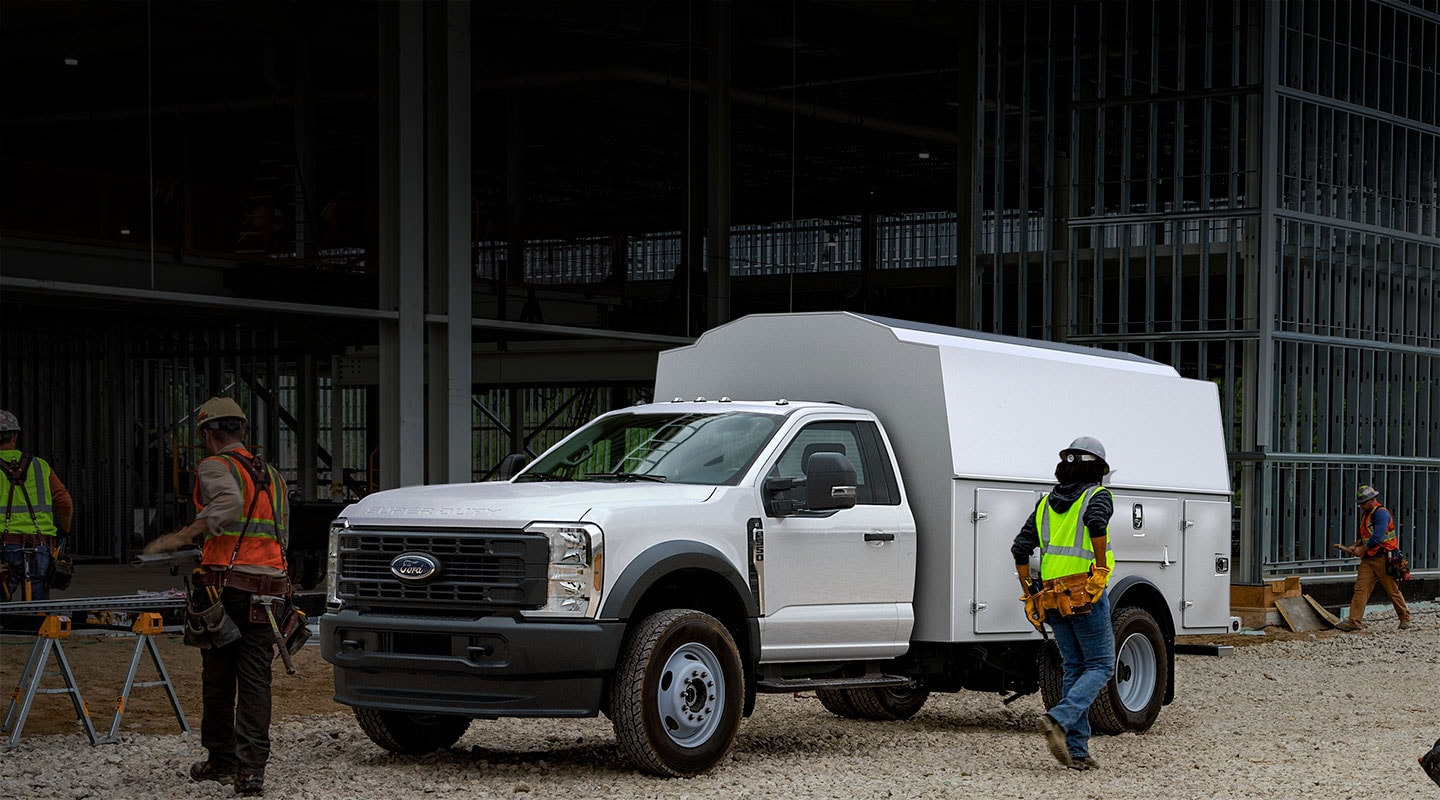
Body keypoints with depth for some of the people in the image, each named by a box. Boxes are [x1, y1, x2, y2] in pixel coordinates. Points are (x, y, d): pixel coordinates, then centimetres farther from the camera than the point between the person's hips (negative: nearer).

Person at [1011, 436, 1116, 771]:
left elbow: (1020, 547, 11)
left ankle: (1077, 751, 7)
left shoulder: (1047, 502, 16)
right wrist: (1101, 569, -22)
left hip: (1052, 598, 6)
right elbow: (1096, 521, -26)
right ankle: (1059, 719, -20)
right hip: (1086, 595, -6)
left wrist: (1029, 593, 15)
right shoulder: (1098, 496, -2)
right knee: (1100, 666, 3)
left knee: (1074, 668, 12)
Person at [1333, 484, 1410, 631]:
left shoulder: (1381, 513, -15)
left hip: (1383, 558, -8)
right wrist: (1355, 546, 7)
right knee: (1360, 588, -3)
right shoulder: (1365, 514, 14)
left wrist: (1362, 550, -12)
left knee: (1392, 590, 4)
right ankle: (1354, 621, -8)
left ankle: (1405, 618, 21)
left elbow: (1377, 538, -22)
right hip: (1368, 559, 8)